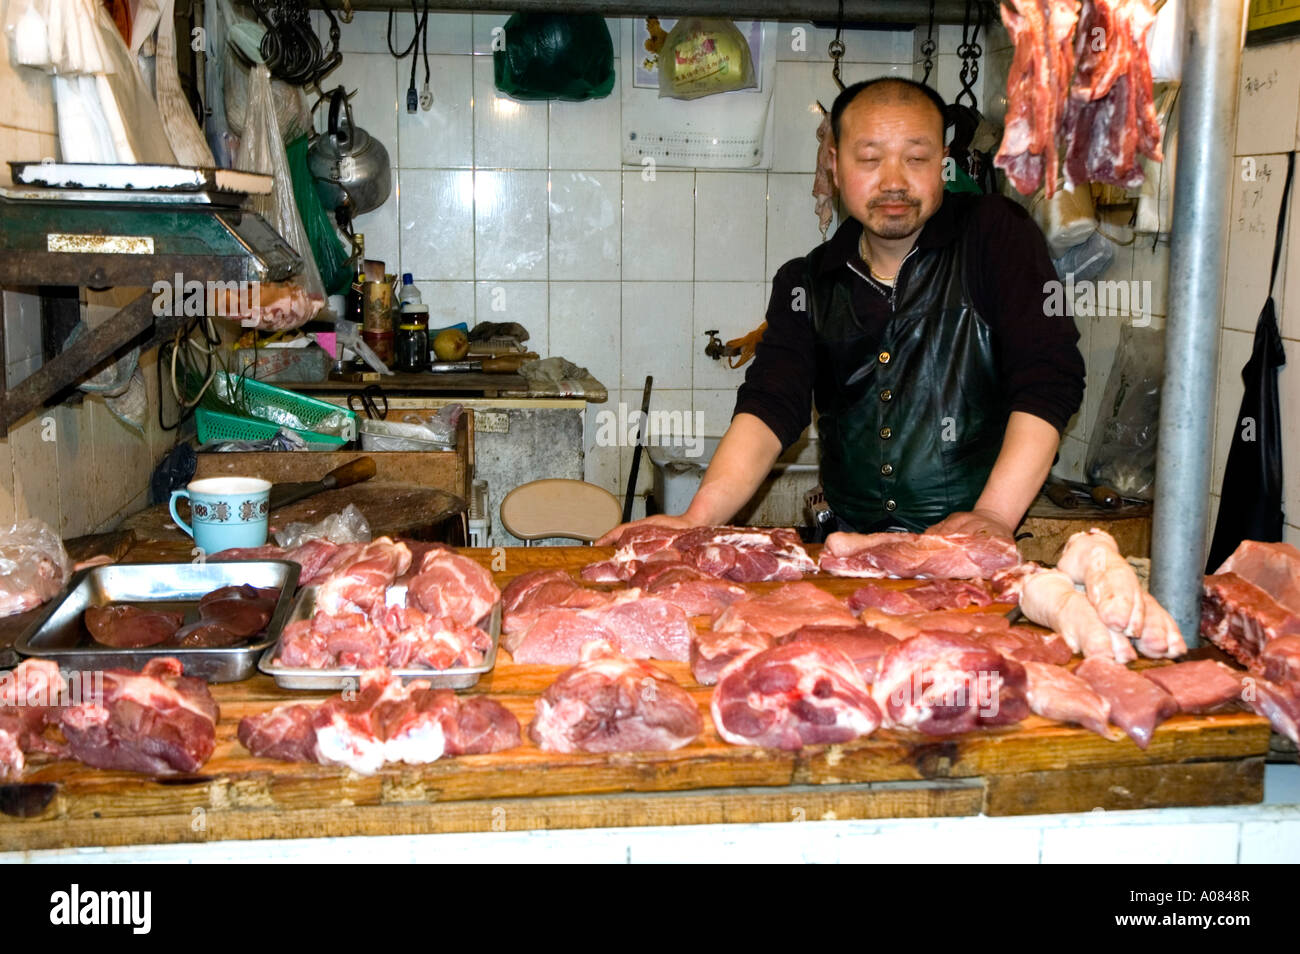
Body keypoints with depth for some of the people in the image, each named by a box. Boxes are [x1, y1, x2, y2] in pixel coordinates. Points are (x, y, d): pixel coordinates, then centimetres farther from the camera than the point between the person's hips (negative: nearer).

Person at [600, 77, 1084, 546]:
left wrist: (995, 514, -20)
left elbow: (1049, 377, -9)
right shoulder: (806, 283, 10)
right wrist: (698, 519, -19)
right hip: (852, 546, 4)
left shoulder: (997, 235, 0)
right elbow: (769, 406, -2)